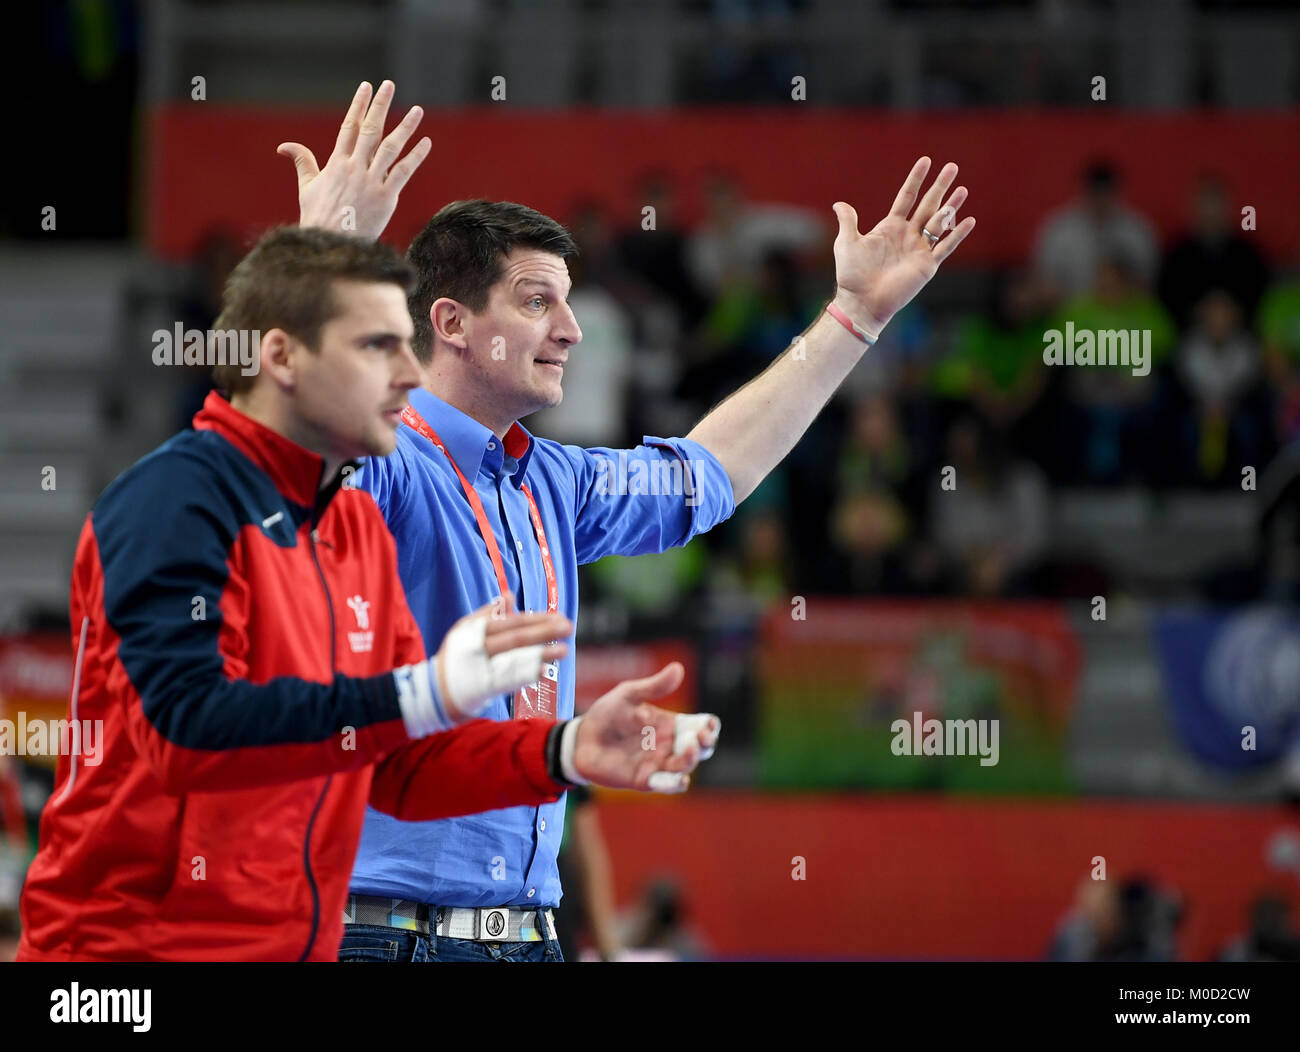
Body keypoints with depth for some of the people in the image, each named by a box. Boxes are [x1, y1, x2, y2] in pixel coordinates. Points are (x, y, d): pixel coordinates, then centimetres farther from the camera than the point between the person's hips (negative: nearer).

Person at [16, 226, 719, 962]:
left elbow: (398, 764, 13)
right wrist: (421, 695, -29)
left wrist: (565, 752, -3)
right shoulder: (177, 497, -13)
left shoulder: (359, 523, 14)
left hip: (296, 942, 8)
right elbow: (186, 727, -25)